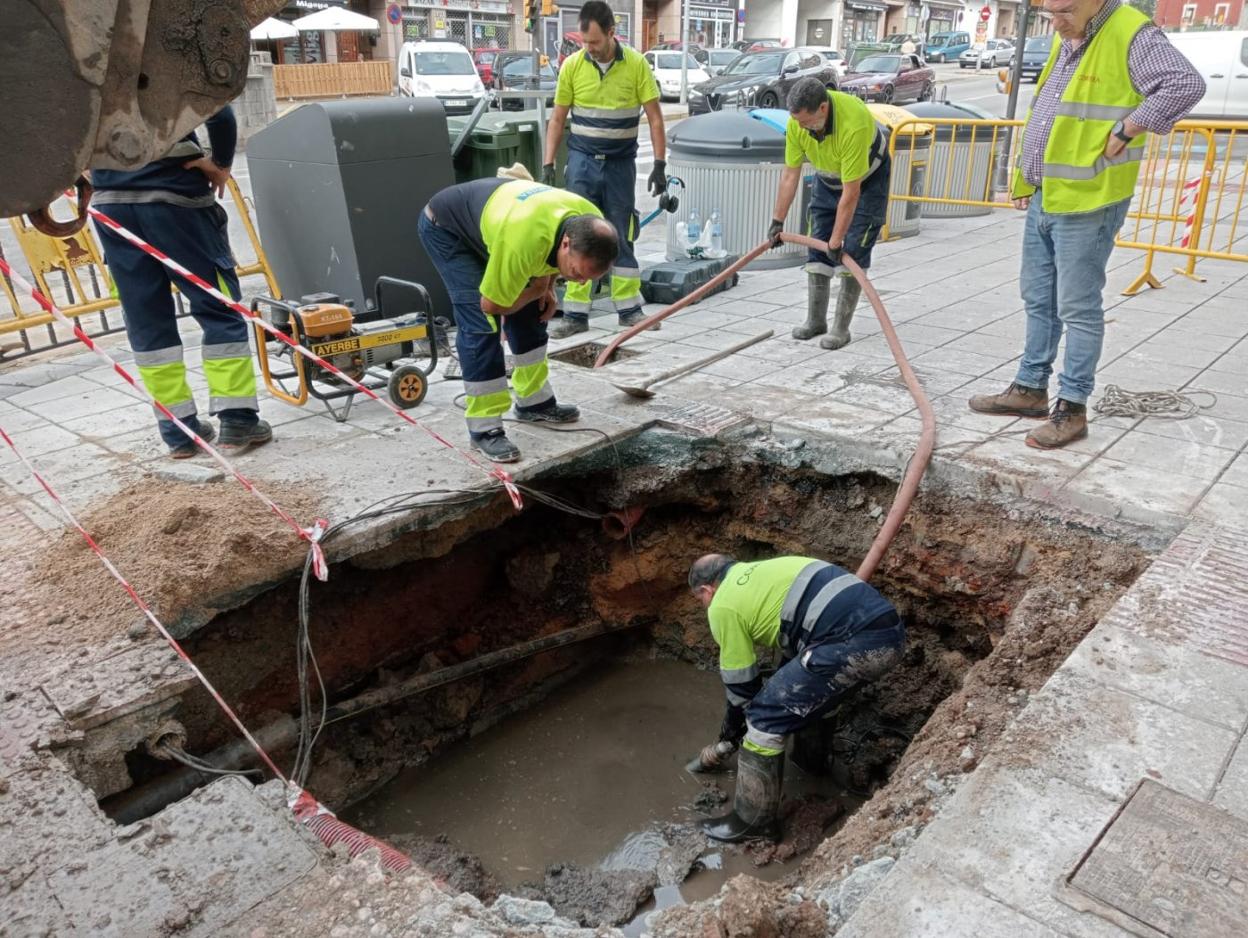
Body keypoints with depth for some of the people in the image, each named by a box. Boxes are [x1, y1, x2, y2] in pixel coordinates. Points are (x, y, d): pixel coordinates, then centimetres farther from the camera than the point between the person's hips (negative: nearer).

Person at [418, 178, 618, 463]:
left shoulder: (592, 224, -21)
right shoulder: (525, 241, -44)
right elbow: (491, 304, -27)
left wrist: (548, 286, -5)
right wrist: (538, 288, -13)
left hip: (487, 213, 8)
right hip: (444, 226, -7)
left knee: (529, 314, 7)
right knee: (482, 324, -18)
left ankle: (534, 401, 23)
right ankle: (485, 429, -10)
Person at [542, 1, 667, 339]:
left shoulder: (636, 64, -6)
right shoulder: (572, 66, -3)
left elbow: (655, 118, -3)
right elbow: (558, 120, 3)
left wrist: (660, 164, -11)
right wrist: (548, 163, -4)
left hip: (620, 164, 0)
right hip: (582, 161, 1)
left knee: (622, 238, 7)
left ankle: (629, 308, 16)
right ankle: (575, 313, 3)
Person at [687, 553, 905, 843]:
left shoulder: (723, 606, 5)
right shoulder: (759, 573, 29)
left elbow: (741, 682, 11)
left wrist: (730, 733, 29)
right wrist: (786, 692, 49)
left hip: (854, 642, -9)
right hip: (889, 627, 9)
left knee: (765, 718, 3)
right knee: (812, 693, 35)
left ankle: (754, 821, 15)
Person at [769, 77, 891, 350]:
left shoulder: (853, 125, -40)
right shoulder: (797, 120, -23)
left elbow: (851, 192, -36)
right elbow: (790, 174, -12)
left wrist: (836, 241, -31)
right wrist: (777, 221, -11)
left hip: (867, 178, -6)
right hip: (828, 179, 6)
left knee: (853, 252, -10)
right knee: (817, 247, 4)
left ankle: (841, 328, -3)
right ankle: (815, 320, 13)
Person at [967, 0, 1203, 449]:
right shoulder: (1065, 41, 14)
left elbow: (1186, 84, -23)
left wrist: (1124, 131, -20)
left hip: (1087, 201, -9)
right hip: (1042, 198, 9)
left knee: (1077, 308, -3)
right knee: (1037, 299, 15)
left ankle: (1072, 408, 5)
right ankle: (1030, 389, 27)